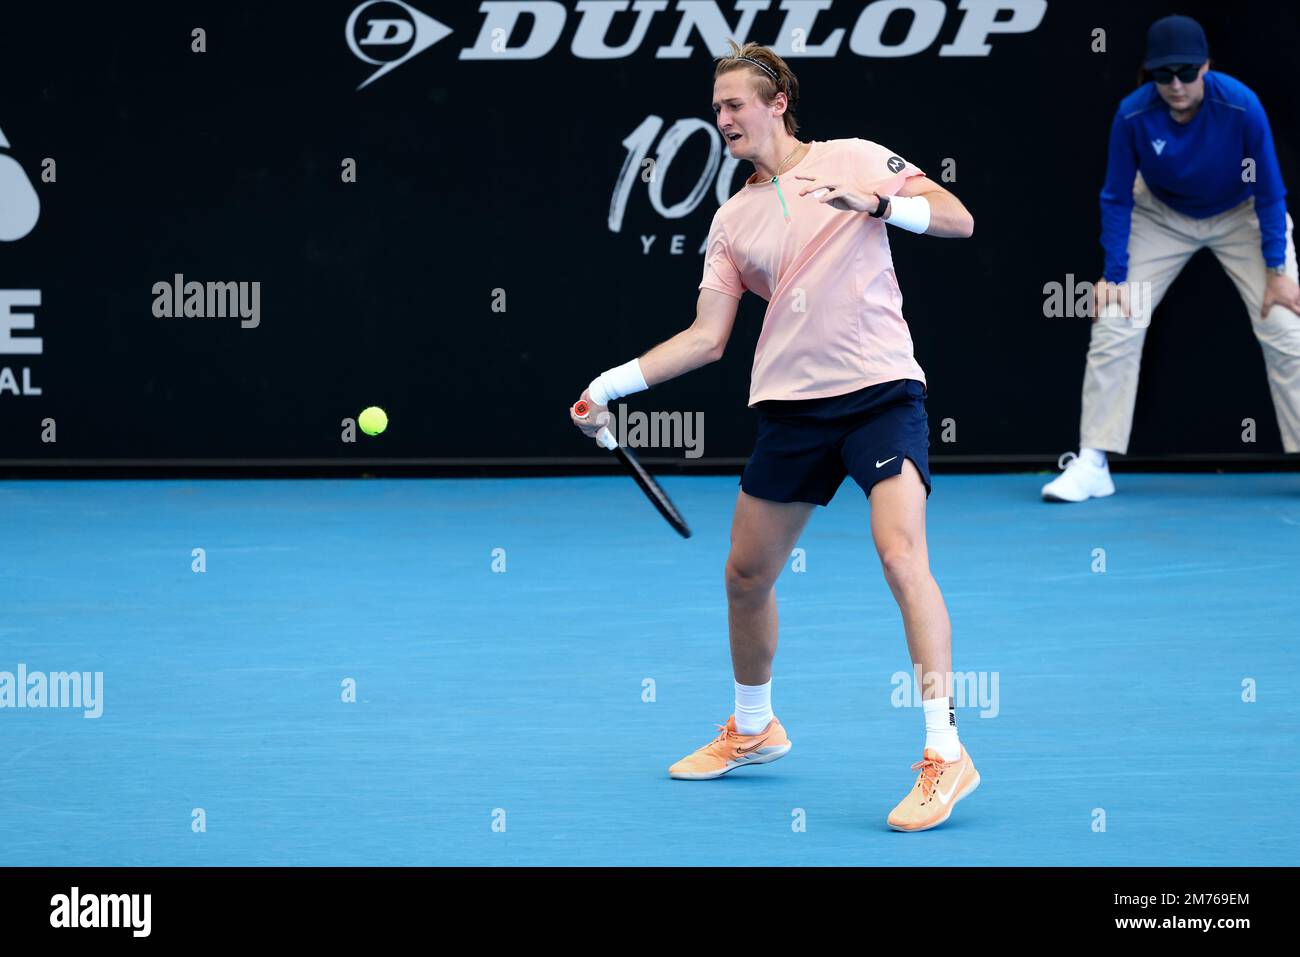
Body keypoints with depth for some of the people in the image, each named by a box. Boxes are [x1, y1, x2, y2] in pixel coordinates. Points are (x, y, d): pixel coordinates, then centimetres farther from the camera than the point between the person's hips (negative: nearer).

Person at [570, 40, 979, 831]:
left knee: (902, 556, -22)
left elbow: (958, 219, -5)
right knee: (747, 574, 12)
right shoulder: (733, 221, 14)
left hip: (881, 390, -5)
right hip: (792, 404, 5)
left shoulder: (856, 159, 3)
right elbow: (707, 337, 12)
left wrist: (874, 200, -21)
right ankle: (754, 728, 37)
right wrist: (612, 385, 5)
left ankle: (946, 756, -21)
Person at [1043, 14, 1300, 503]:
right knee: (1113, 322, -10)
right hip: (1162, 215, 1)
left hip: (1241, 215, -1)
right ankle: (1092, 463, -4)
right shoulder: (1133, 115, -27)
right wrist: (1114, 275, -14)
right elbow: (1116, 199, -12)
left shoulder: (1241, 106, -32)